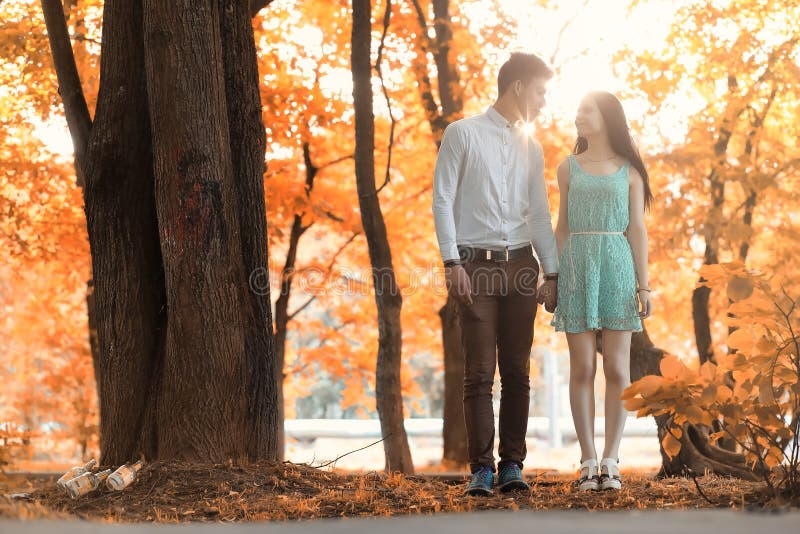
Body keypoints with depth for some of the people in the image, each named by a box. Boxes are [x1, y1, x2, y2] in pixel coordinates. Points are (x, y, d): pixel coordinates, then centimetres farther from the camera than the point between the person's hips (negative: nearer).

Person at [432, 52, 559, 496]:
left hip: (520, 264, 5)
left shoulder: (531, 148, 16)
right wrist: (452, 263, -12)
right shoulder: (463, 134, 1)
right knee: (479, 373, -5)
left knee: (517, 372, 4)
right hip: (476, 264, -4)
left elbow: (539, 214, 16)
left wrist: (552, 273, 9)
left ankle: (512, 464, 11)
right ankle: (481, 468, -1)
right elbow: (443, 201, -4)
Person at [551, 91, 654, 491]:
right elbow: (562, 226, 14)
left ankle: (610, 461, 1)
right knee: (582, 368, -2)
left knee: (617, 368, -3)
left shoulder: (629, 171, 8)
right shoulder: (568, 168, 12)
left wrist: (643, 284, 0)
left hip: (617, 266, -1)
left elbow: (637, 228, 6)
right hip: (576, 267, 1)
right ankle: (588, 461, 1)